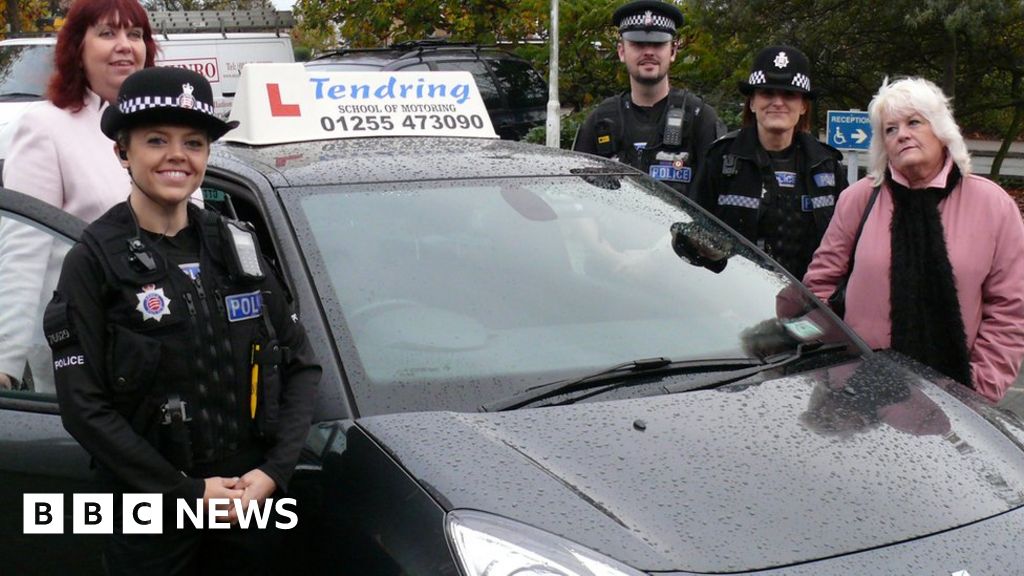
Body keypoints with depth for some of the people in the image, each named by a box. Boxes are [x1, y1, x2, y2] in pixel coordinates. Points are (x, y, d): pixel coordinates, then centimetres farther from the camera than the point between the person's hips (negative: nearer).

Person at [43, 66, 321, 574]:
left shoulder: (238, 247, 6)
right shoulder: (95, 261, -6)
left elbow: (302, 364, 5)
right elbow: (83, 407, -11)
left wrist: (275, 470, -8)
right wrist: (187, 492, -15)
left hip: (250, 502, 4)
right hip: (150, 517, -3)